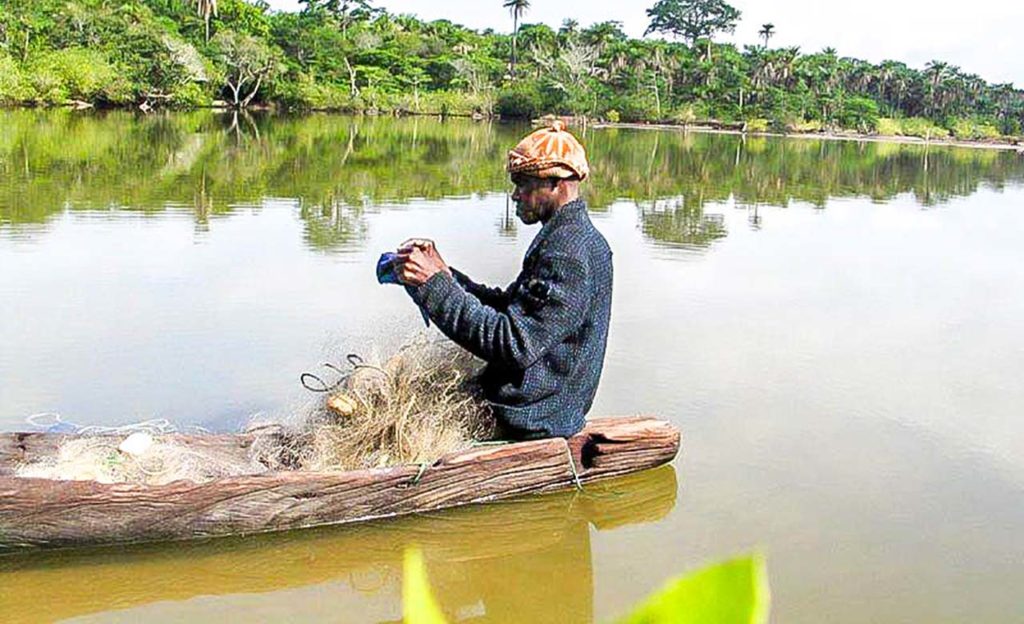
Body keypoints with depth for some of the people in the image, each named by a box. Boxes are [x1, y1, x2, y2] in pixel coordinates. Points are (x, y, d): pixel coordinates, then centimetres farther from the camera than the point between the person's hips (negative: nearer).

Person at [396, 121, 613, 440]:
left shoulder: (569, 251, -22)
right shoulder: (568, 237, 13)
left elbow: (515, 344, -29)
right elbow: (508, 306, 14)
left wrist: (435, 284, -26)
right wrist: (444, 274, 1)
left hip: (534, 419, -10)